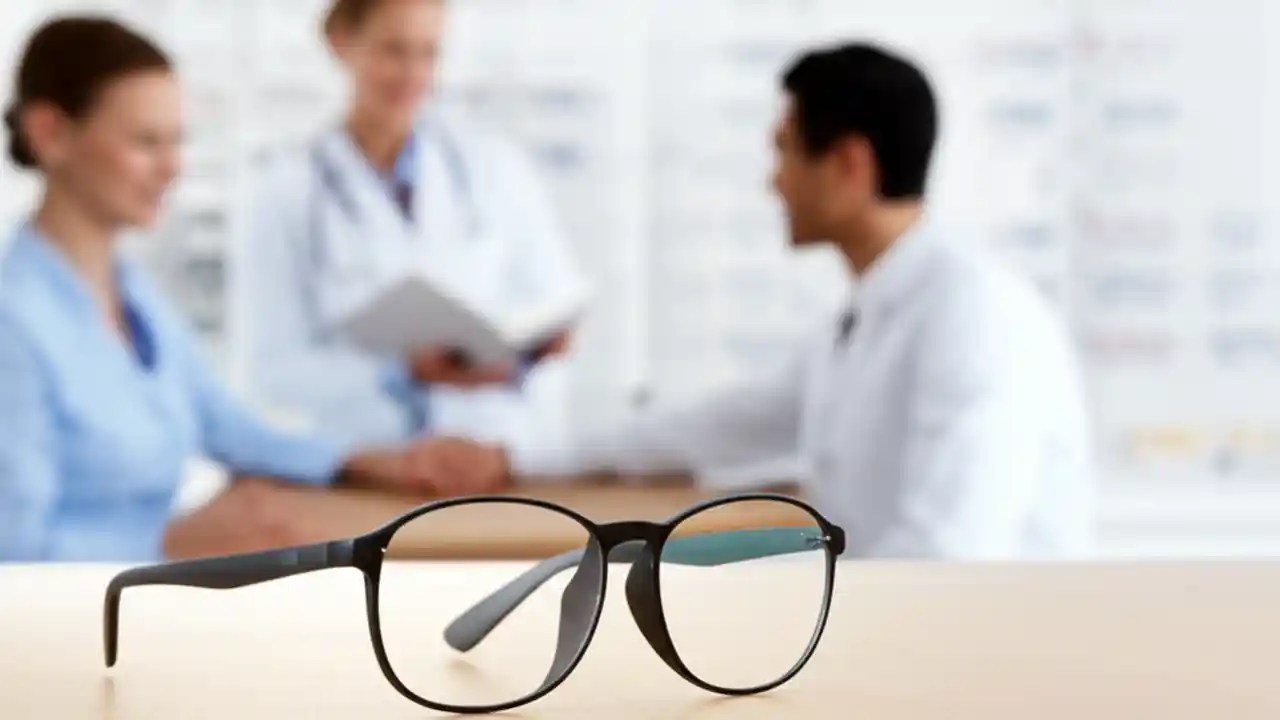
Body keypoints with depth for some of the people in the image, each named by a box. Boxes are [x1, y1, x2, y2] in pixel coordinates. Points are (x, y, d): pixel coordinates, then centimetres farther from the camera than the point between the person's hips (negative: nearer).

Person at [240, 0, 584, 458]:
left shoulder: (493, 166, 4)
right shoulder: (291, 188, -1)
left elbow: (558, 298, 11)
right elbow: (275, 372, -4)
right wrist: (407, 375, -18)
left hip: (496, 453, 1)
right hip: (363, 466, -1)